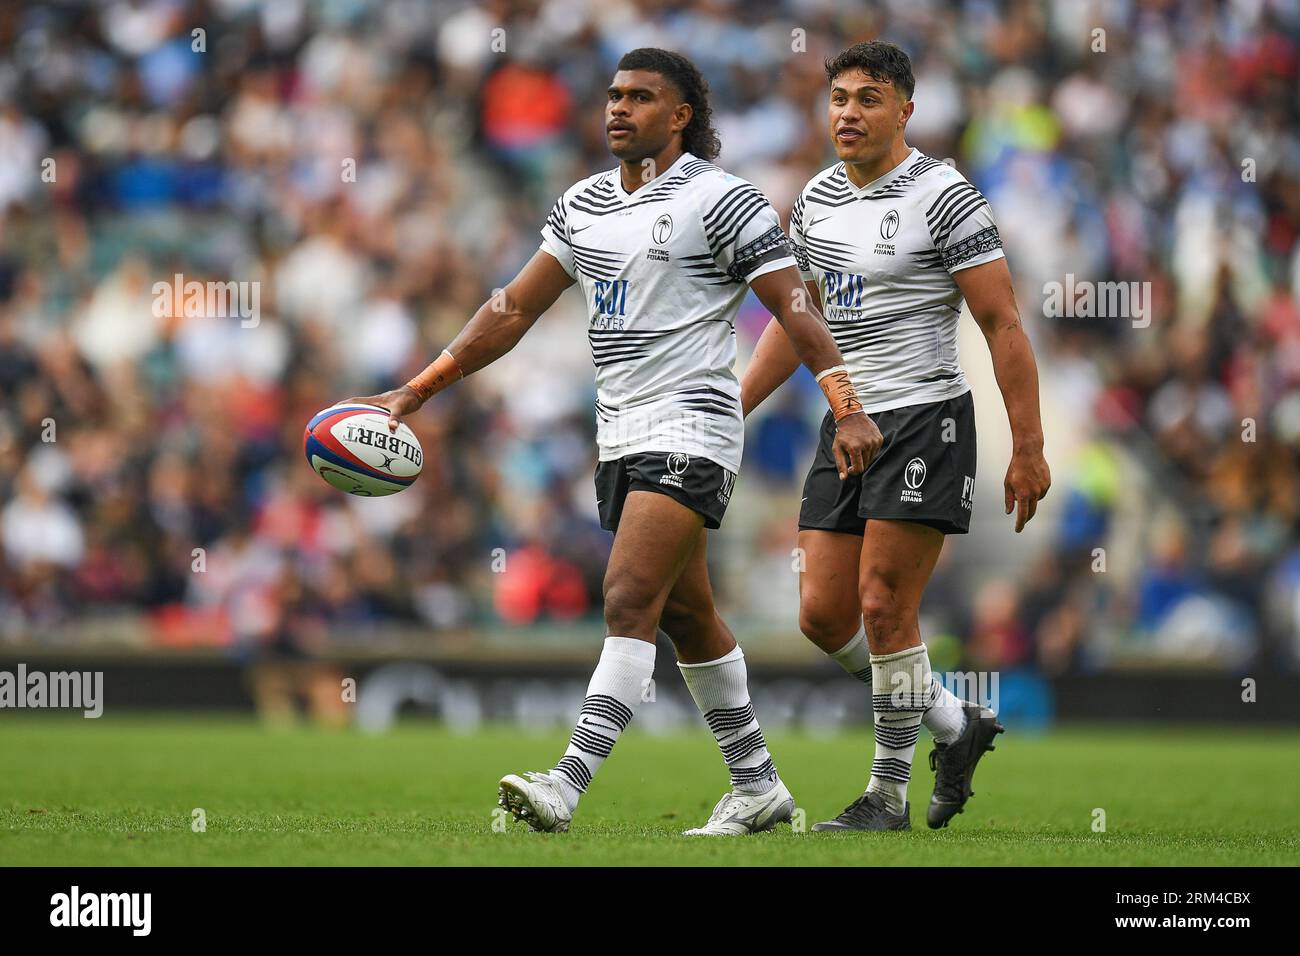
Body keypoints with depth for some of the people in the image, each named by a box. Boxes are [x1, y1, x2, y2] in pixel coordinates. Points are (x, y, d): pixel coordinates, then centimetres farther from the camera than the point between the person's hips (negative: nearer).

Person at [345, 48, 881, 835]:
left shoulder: (721, 200, -7)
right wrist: (417, 392, 9)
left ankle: (569, 784, -26)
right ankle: (758, 786, 21)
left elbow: (794, 307, -10)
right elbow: (513, 311, 14)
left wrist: (849, 410, -20)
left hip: (690, 431, -8)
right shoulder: (585, 204, 13)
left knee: (631, 600, -17)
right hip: (622, 437, 8)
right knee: (685, 615, 11)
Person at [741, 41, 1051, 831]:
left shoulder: (943, 196, -11)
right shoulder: (817, 200, 10)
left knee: (885, 611, -9)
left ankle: (889, 796, 3)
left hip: (925, 419, -7)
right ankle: (957, 726, 22)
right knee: (824, 616, 3)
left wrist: (1028, 448, -16)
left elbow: (1003, 325, -12)